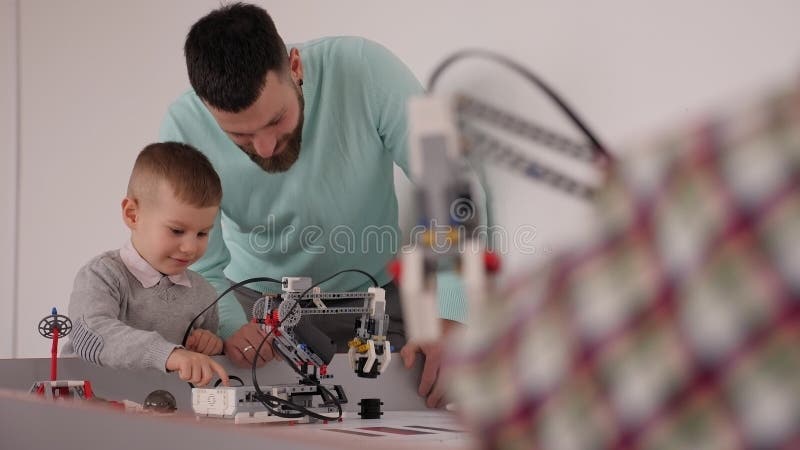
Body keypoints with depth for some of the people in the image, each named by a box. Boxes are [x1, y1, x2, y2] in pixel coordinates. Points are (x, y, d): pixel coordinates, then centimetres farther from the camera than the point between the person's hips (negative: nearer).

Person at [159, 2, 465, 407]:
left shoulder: (364, 70, -26)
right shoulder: (184, 131, -22)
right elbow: (202, 270, -15)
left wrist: (448, 318, -38)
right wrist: (231, 328, -38)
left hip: (374, 295, -1)